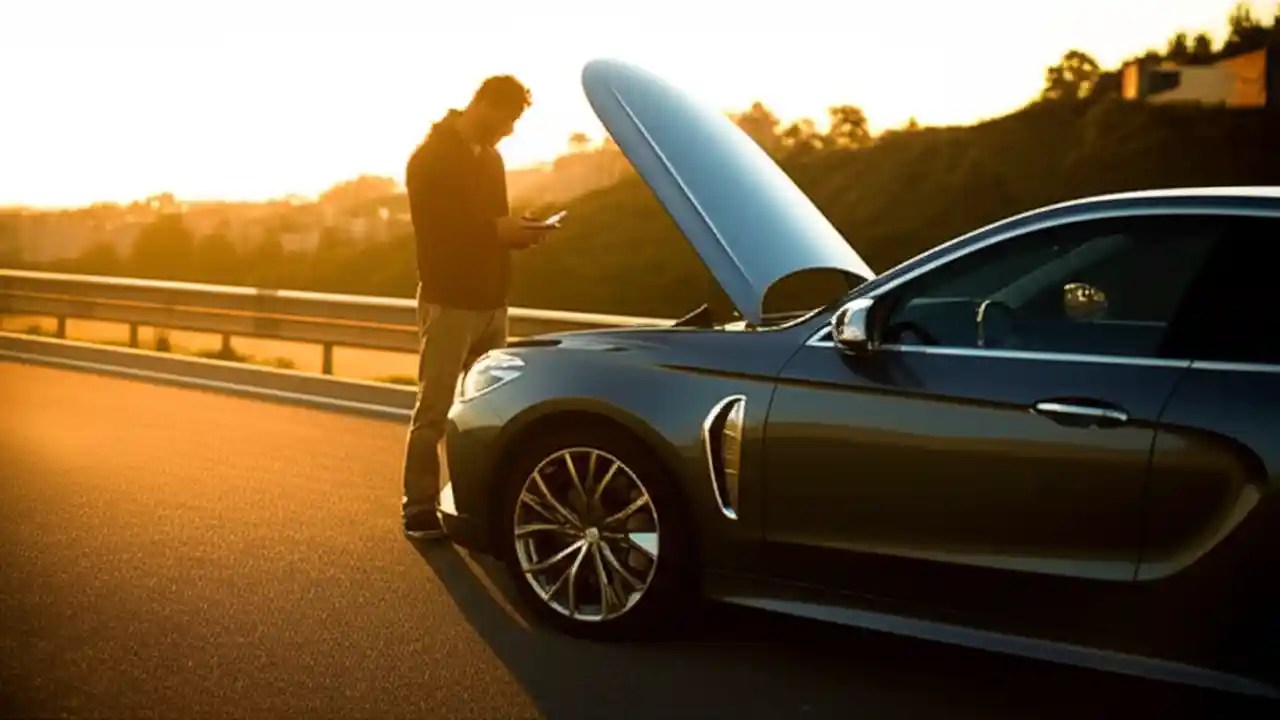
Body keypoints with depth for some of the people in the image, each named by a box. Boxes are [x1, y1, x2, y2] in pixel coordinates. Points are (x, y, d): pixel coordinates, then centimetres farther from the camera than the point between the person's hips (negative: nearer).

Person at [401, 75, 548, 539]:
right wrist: (497, 230, -18)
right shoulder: (431, 157, -6)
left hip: (491, 301, 7)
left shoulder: (490, 158, 17)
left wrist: (516, 231, 2)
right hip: (449, 300, -7)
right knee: (435, 409, -5)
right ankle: (419, 508, 0)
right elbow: (433, 227, -15)